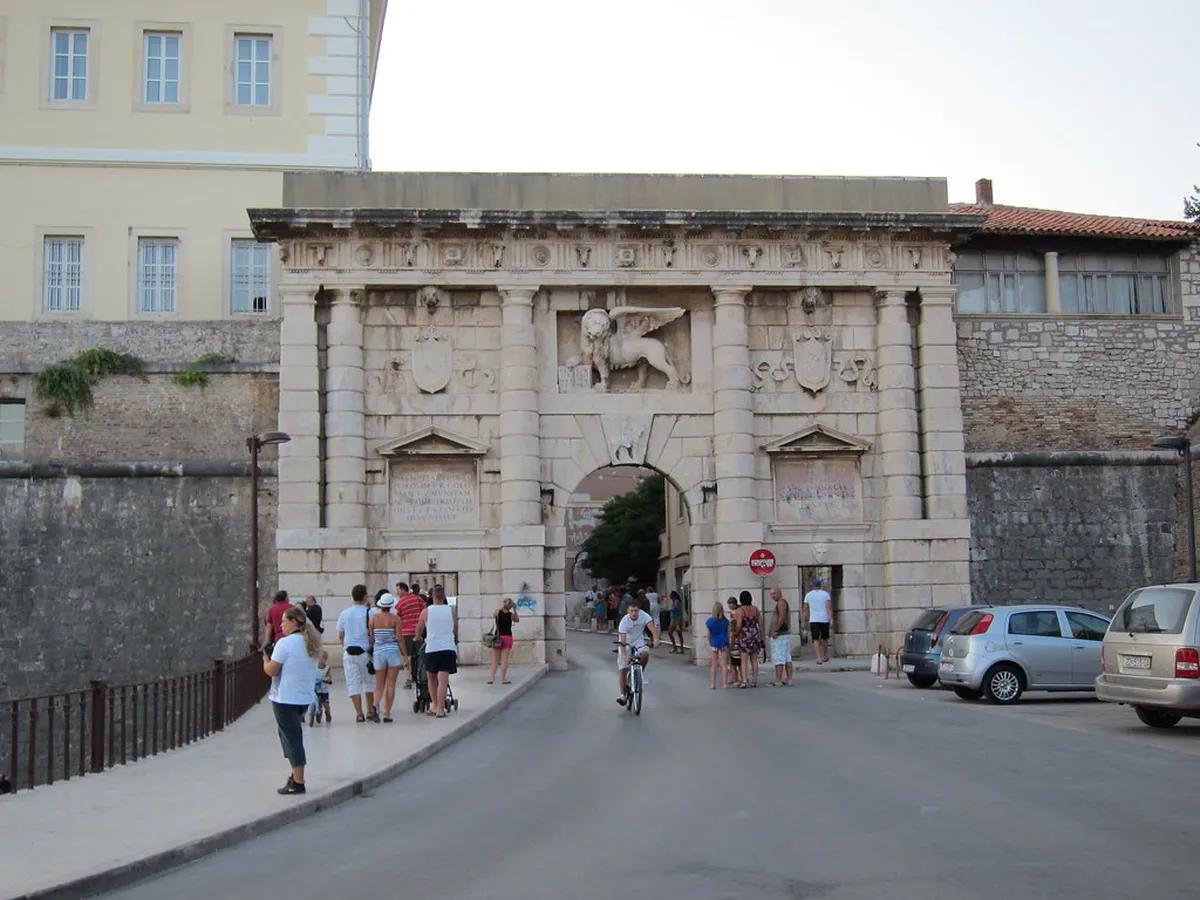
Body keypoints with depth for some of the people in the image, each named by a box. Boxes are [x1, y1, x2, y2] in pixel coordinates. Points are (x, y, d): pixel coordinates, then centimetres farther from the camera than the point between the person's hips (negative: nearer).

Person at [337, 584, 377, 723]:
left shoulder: (344, 613, 1)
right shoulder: (369, 612, -8)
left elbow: (340, 635, 9)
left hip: (349, 652, 1)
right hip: (365, 650, -1)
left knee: (353, 682, 5)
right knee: (368, 681, 14)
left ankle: (359, 713, 2)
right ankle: (370, 710, 17)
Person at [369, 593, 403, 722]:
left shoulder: (373, 618, 0)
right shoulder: (395, 618, -6)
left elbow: (370, 638, 4)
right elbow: (399, 638, -7)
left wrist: (370, 655, 16)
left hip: (378, 652, 2)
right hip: (393, 652, -2)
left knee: (379, 685, 9)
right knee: (390, 685, 5)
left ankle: (375, 705, -18)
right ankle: (387, 713, 4)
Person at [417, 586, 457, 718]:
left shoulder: (426, 611, 2)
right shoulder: (452, 611, 5)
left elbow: (419, 630, 15)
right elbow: (456, 630, 18)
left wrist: (419, 637, 37)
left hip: (431, 648, 0)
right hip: (449, 647, 0)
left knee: (432, 678, 17)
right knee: (443, 681, -4)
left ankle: (435, 706, 18)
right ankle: (440, 709, -8)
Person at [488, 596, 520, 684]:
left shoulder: (497, 612, -3)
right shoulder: (511, 614, -6)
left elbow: (493, 616, 17)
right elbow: (517, 620, 11)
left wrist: (500, 607, 17)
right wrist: (515, 610, 6)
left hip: (498, 638, 1)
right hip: (508, 637, -1)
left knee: (495, 659, 5)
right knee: (504, 659, 1)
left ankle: (492, 677, 2)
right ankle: (503, 679, 2)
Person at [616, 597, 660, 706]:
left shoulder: (643, 615, -20)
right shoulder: (624, 621, -25)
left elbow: (652, 626, -31)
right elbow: (622, 640, -30)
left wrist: (656, 639, -50)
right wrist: (624, 655, -42)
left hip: (639, 641, 2)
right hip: (626, 643, -1)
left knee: (645, 653, -31)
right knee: (623, 669, -9)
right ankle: (623, 694, 1)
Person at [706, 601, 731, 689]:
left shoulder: (710, 621, -7)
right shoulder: (725, 621, -7)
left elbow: (709, 634, 0)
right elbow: (728, 633, 0)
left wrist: (709, 644, 13)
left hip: (714, 644, 1)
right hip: (724, 643, 0)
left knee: (714, 665, 9)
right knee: (724, 665, 6)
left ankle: (712, 684, 9)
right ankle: (725, 683, 7)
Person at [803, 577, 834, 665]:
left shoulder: (808, 595, 5)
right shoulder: (825, 594, 2)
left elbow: (806, 609, 6)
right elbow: (829, 607, -8)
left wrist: (805, 621, 12)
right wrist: (831, 618, -10)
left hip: (813, 620, 0)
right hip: (824, 619, 0)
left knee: (816, 639, -2)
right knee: (824, 638, 16)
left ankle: (819, 658, -15)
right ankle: (825, 656, 27)